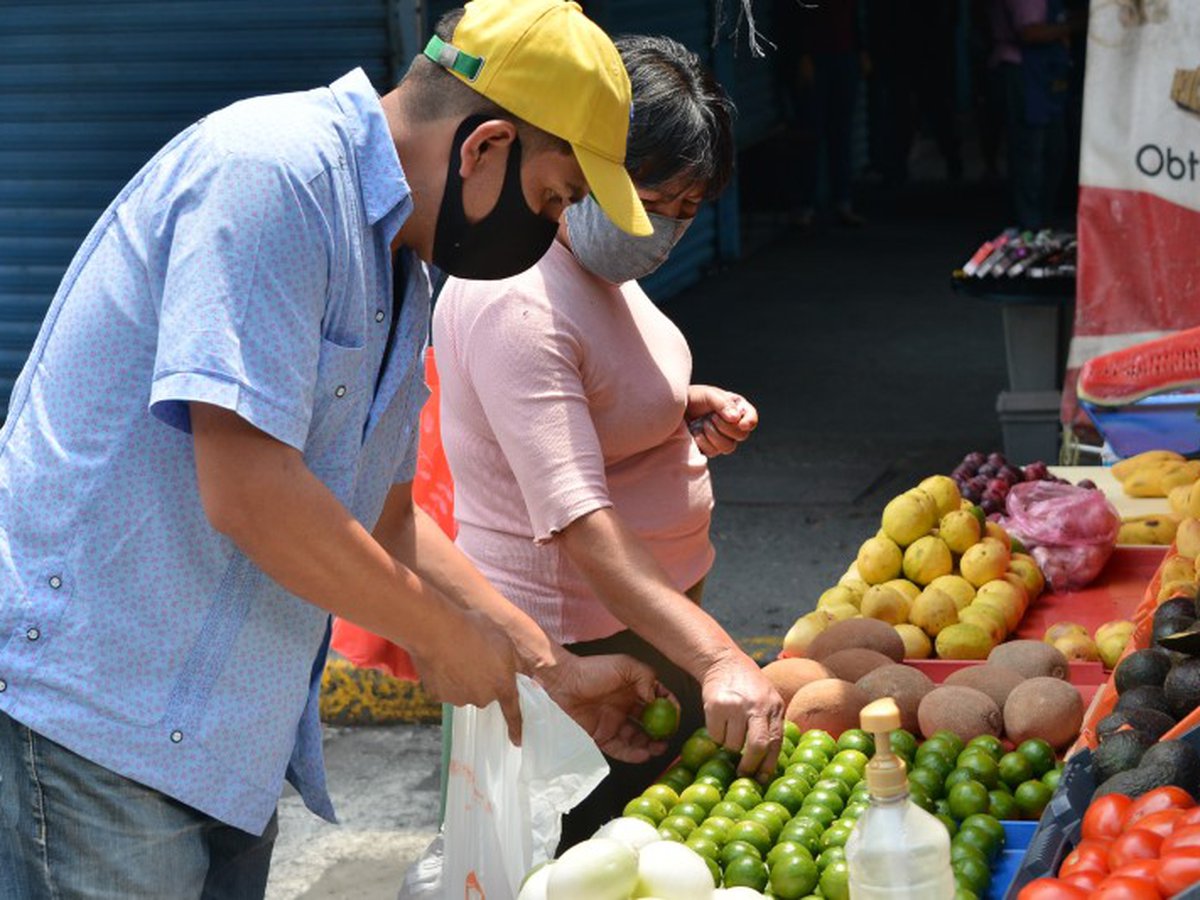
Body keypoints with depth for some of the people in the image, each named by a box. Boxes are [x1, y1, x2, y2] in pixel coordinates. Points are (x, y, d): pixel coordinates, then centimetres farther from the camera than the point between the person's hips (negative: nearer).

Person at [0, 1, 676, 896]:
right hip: (94, 705, -9)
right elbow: (249, 495, -25)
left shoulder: (398, 270, 13)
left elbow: (384, 525, 22)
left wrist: (558, 668, 20)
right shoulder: (270, 172, -19)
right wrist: (444, 636, -11)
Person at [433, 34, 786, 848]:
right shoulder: (518, 305, -26)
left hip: (659, 606, 10)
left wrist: (691, 407, 3)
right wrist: (715, 657, -42)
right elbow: (578, 521, -34)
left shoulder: (600, 257, 5)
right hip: (582, 637, -10)